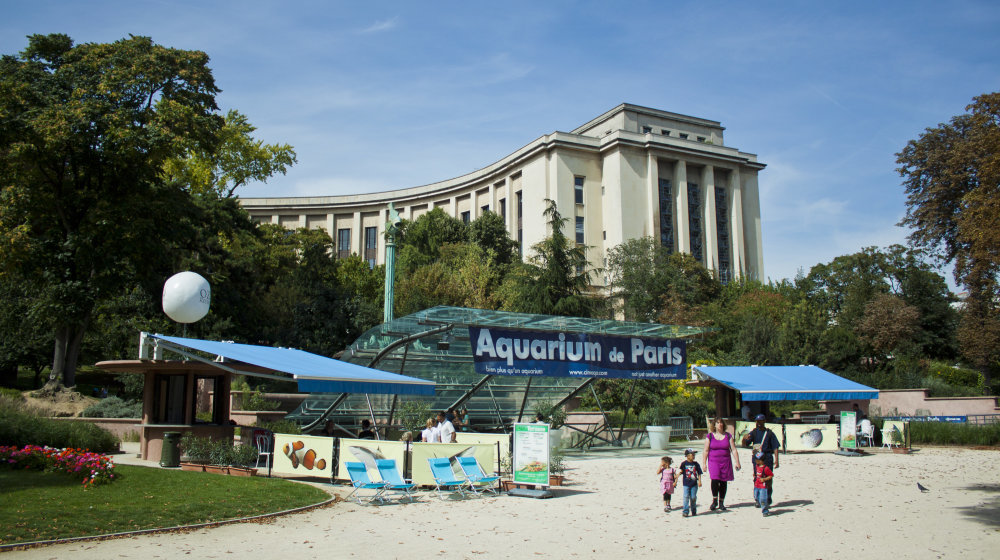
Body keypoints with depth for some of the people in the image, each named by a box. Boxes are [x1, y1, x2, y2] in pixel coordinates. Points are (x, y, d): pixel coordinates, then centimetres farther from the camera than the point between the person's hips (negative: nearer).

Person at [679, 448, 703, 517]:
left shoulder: (695, 463, 5)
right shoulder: (684, 464, -2)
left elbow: (699, 473, 8)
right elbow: (681, 472, 3)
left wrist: (699, 481, 1)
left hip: (694, 484, 2)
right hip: (686, 484, -2)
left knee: (693, 497, 6)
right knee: (686, 497, -8)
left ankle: (694, 511, 21)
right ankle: (686, 511, -5)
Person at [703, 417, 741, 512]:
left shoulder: (728, 435, 6)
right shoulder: (709, 436, 2)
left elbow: (733, 450, 6)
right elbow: (706, 451, 3)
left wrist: (737, 462, 0)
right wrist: (704, 463, -2)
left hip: (726, 461, 2)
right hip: (713, 461, -2)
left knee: (723, 482, 2)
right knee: (715, 479, -17)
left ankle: (721, 503, 14)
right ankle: (714, 501, 0)